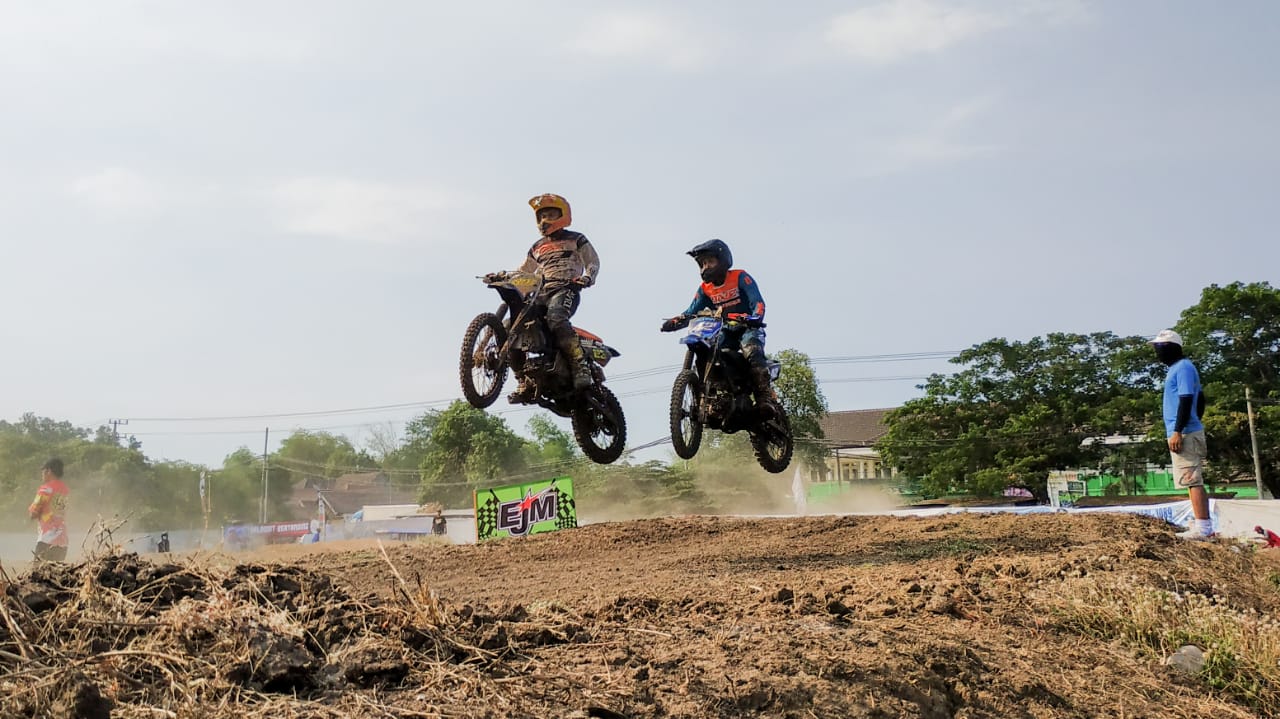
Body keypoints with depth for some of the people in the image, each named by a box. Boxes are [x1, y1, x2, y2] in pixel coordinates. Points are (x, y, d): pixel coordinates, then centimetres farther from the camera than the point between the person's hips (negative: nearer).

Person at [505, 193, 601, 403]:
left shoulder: (576, 240, 15)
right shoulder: (537, 247, 31)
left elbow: (593, 261, 5)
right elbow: (523, 272, 33)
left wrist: (587, 277, -17)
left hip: (566, 289, -6)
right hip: (541, 293, 6)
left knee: (555, 318, -40)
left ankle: (580, 365, -42)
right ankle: (526, 382, -8)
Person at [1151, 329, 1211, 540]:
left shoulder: (1183, 367, -10)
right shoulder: (1176, 368, 19)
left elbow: (1186, 400, -18)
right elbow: (1200, 400, 24)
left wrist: (1178, 431, -22)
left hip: (1185, 434, -10)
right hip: (1184, 433, 10)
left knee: (1192, 480, -12)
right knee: (1192, 480, 10)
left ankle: (1203, 528, -14)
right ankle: (1201, 525, 12)